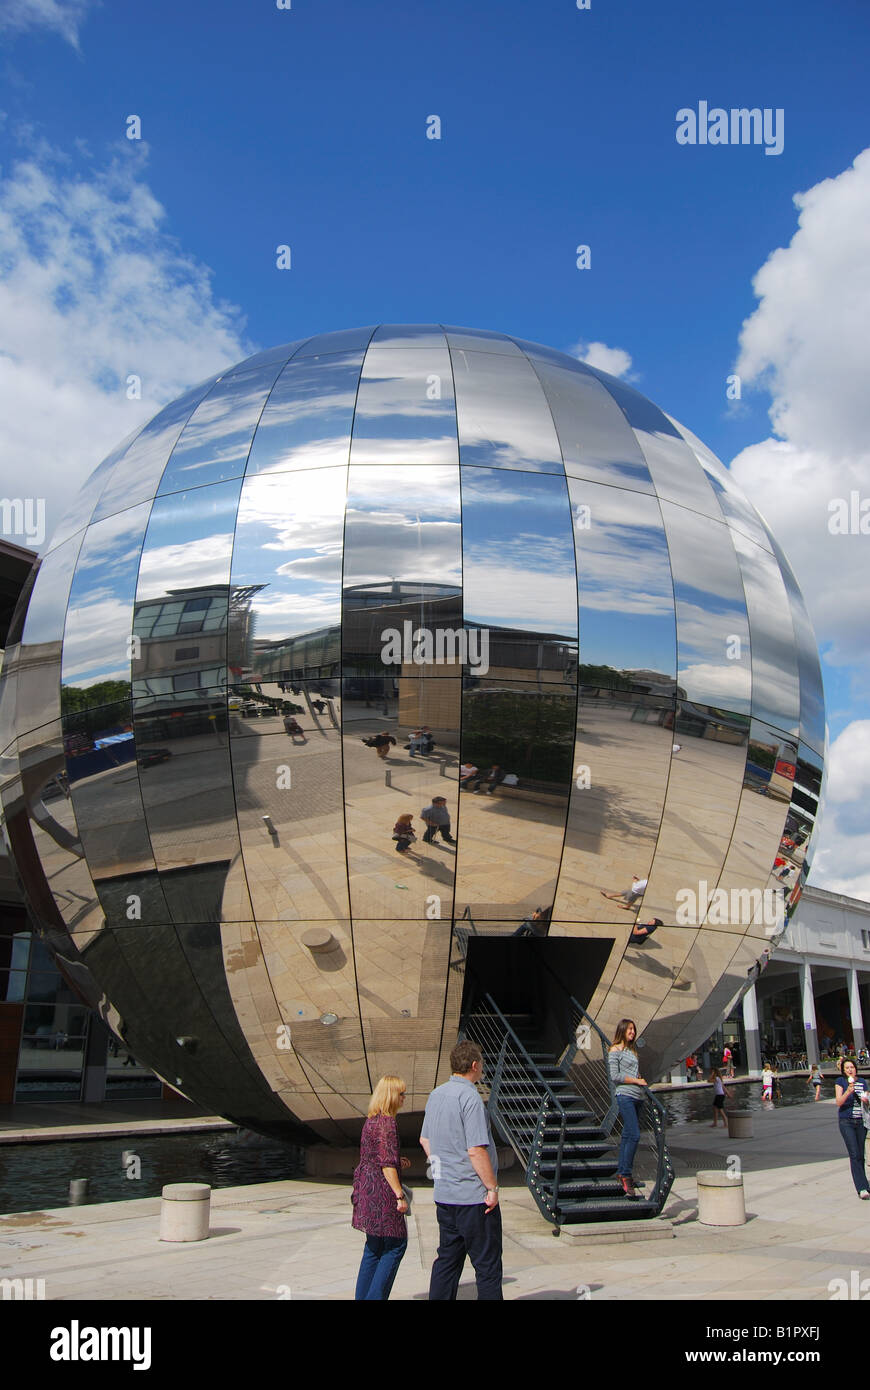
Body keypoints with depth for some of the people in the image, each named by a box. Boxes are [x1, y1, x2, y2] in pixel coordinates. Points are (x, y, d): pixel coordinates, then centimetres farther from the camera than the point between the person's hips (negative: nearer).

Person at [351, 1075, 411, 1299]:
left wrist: (398, 1163, 15)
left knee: (374, 1247, 15)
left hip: (367, 1190, 9)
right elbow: (387, 1164, -20)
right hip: (382, 1192, -9)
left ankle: (363, 1296, 18)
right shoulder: (386, 1123, -16)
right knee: (396, 1244, 0)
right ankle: (375, 1296, -1)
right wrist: (399, 1195, -18)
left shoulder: (371, 1121, 13)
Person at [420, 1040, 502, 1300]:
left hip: (444, 1193, 8)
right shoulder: (470, 1098, -18)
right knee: (488, 1265, 2)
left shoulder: (436, 1095, 8)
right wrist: (492, 1187, -13)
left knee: (447, 1259, 15)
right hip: (474, 1196, -8)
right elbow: (476, 1150, -21)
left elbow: (425, 1140, 17)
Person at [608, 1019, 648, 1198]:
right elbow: (615, 1076, -10)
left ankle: (622, 1171, 15)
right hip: (625, 1095, -8)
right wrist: (636, 1081, -8)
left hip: (637, 1096, 8)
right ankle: (626, 1174, -12)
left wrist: (641, 1081, 6)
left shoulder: (633, 1050, 19)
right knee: (634, 1134, -15)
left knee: (627, 1135, 9)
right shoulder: (615, 1050, -3)